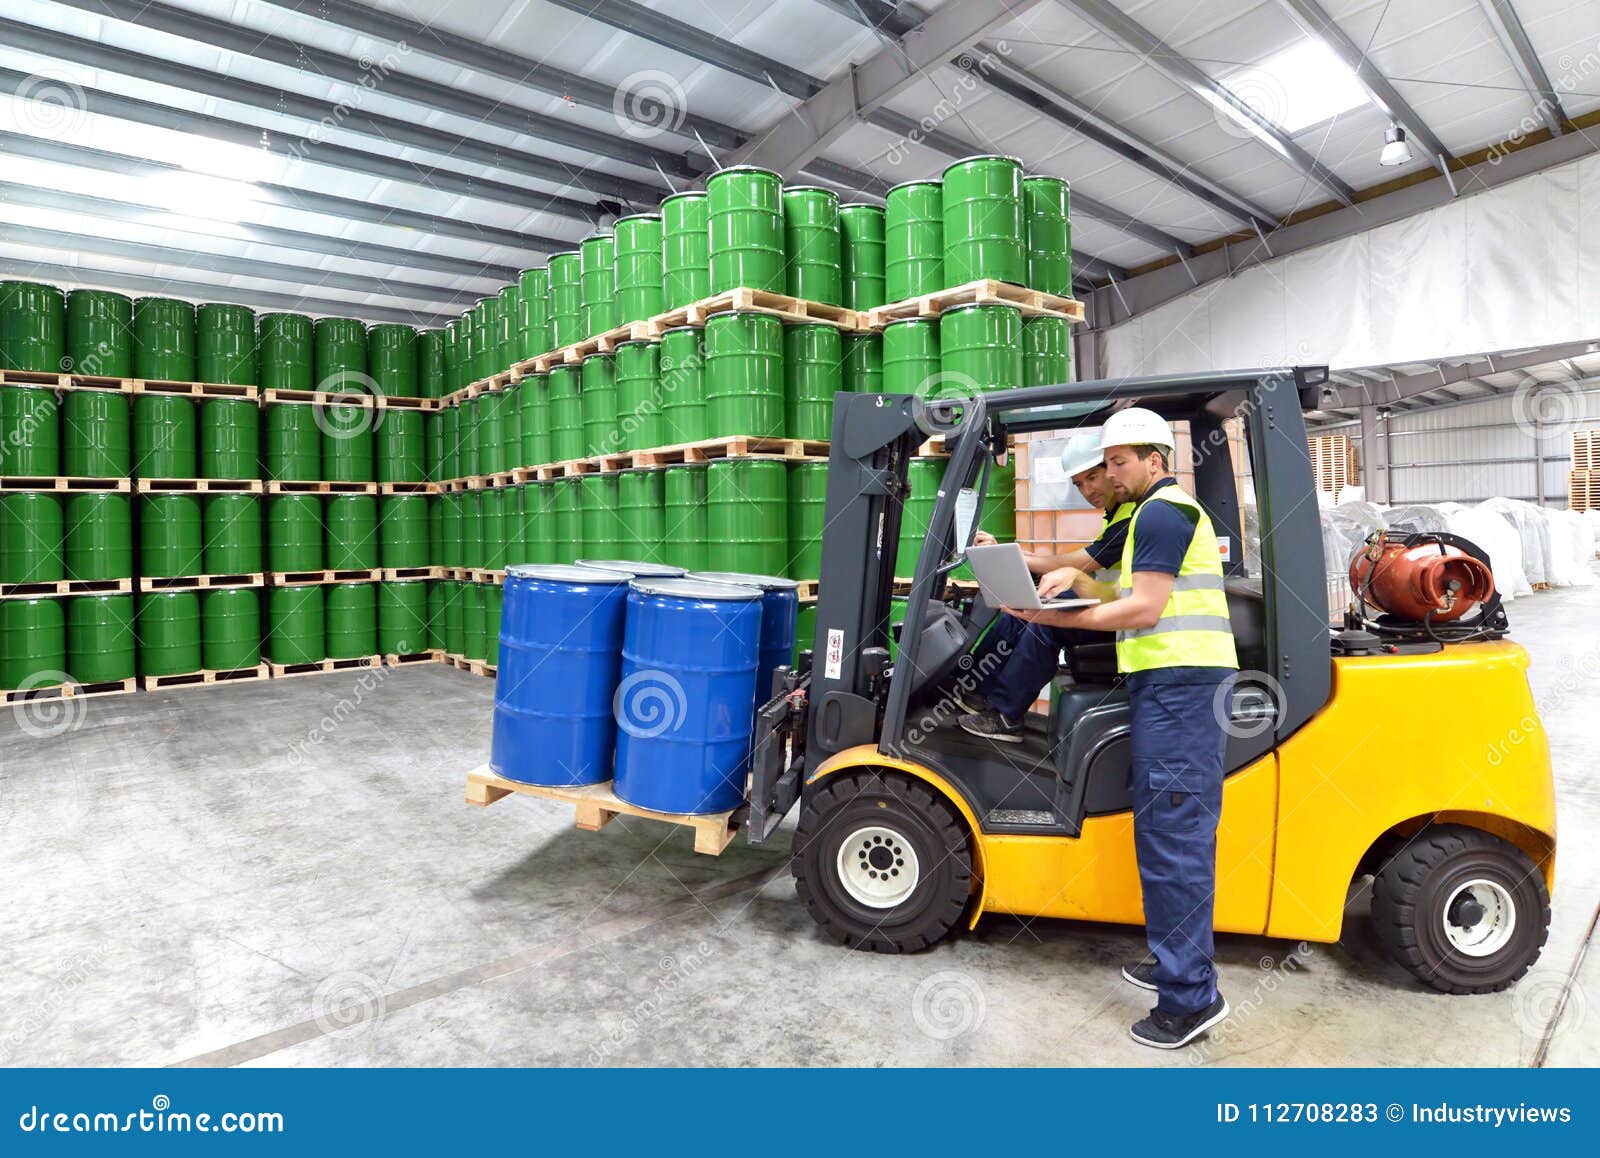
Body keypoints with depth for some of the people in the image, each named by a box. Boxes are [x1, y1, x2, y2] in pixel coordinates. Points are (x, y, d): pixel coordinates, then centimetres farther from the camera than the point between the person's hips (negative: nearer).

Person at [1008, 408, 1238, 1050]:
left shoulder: (1161, 512, -8)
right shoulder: (1176, 509, 26)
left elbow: (1145, 609, -15)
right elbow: (1137, 592, 24)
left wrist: (1054, 617, -13)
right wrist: (1074, 576, 10)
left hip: (1177, 685, -11)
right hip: (1183, 684, 11)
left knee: (1170, 835, -10)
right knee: (1176, 831, 14)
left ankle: (1189, 996, -4)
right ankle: (1178, 961, 24)